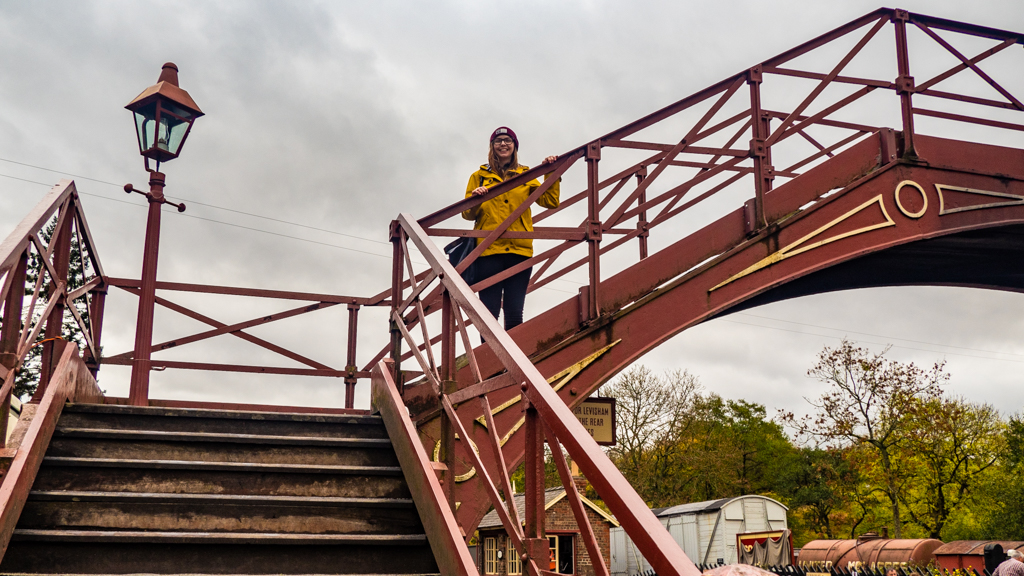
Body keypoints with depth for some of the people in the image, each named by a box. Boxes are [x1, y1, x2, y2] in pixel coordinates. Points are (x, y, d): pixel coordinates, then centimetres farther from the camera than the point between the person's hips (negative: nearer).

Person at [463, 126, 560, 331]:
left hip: (519, 250, 1)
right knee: (489, 312, -6)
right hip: (489, 249, -1)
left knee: (514, 313, -2)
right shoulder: (480, 176, 15)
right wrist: (474, 200, -10)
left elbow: (550, 201, 8)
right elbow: (468, 214, 10)